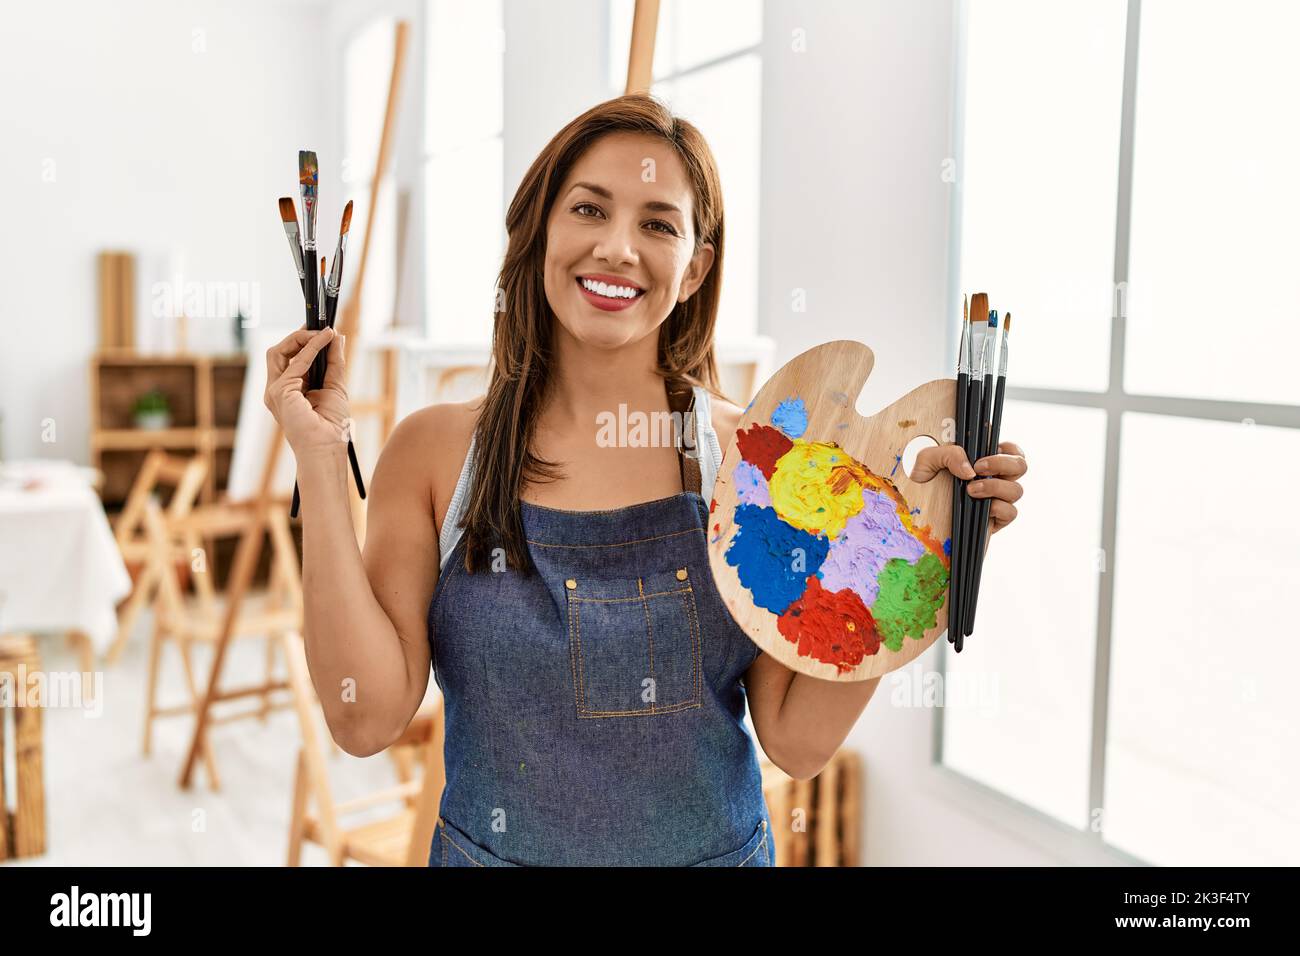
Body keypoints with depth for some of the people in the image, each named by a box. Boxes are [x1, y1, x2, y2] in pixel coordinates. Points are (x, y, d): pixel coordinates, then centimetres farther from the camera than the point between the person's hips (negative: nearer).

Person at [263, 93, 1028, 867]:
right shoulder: (434, 452, -11)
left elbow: (799, 741, -12)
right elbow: (367, 718, -18)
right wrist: (322, 457, -20)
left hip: (722, 850, 0)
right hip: (489, 850, 0)